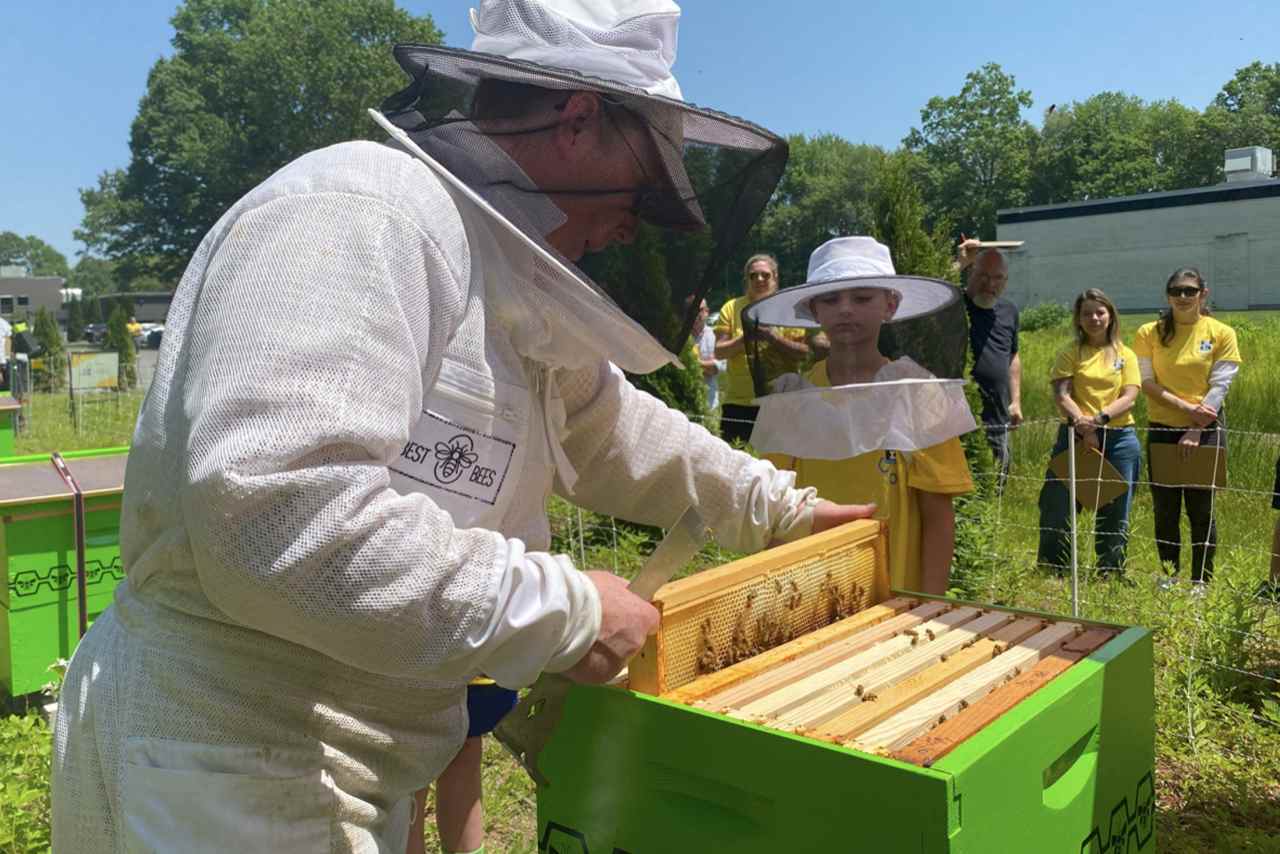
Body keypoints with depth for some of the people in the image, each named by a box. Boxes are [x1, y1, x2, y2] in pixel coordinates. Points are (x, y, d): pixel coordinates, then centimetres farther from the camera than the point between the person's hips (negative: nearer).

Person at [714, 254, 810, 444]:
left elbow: (805, 353, -2)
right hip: (738, 402, 1)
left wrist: (774, 337, -14)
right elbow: (719, 351, 1)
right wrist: (745, 339, -15)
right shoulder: (732, 308, 9)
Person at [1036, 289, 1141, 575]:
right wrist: (1083, 424, -22)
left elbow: (1129, 397, -2)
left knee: (1115, 514, 8)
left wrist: (1099, 418, -19)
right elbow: (1061, 395, -7)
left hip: (1119, 438, 2)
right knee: (1058, 509, -2)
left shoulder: (1125, 355, 10)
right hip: (1076, 436, -1)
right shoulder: (1070, 353, 6)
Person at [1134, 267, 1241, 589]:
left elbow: (1219, 387, -6)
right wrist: (1186, 407, -15)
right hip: (1163, 430, 2)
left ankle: (1200, 581, 14)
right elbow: (1147, 383, -3)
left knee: (1201, 509, 2)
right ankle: (1169, 576, 19)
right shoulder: (1150, 333, 3)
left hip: (1206, 430, -1)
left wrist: (1196, 431, -14)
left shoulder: (1222, 333, -1)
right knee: (1164, 510, 6)